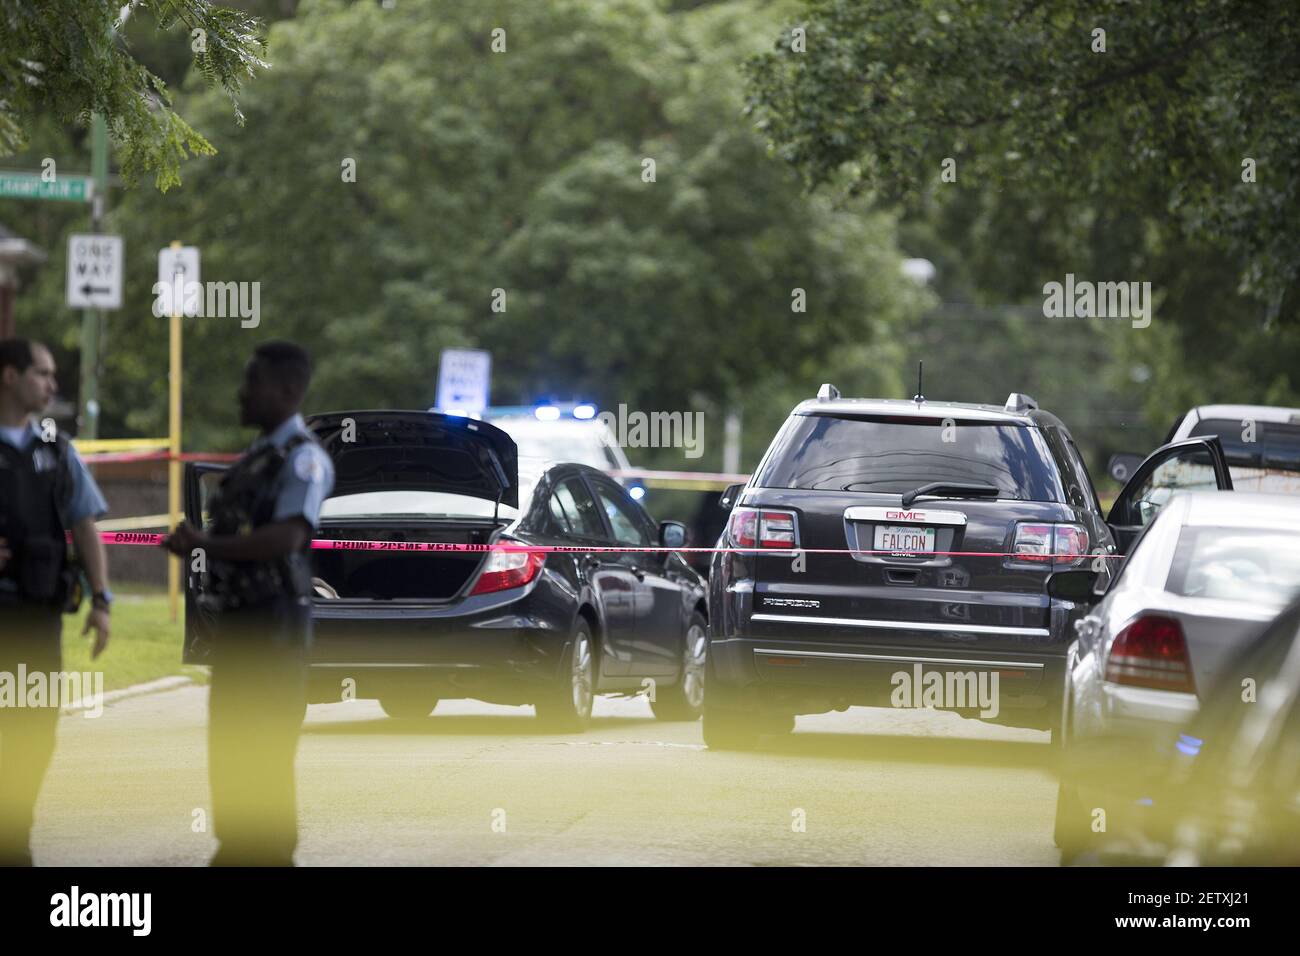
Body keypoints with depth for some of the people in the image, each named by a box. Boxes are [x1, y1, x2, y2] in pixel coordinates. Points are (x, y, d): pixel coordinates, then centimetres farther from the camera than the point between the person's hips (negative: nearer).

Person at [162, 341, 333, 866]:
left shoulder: (303, 458, -13)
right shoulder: (255, 457, 17)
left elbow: (287, 537, -26)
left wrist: (206, 544, -25)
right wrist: (193, 542, 7)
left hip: (274, 621, -10)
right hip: (237, 616, 10)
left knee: (266, 751, -7)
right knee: (228, 743, 15)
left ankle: (271, 854, -2)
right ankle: (235, 850, 24)